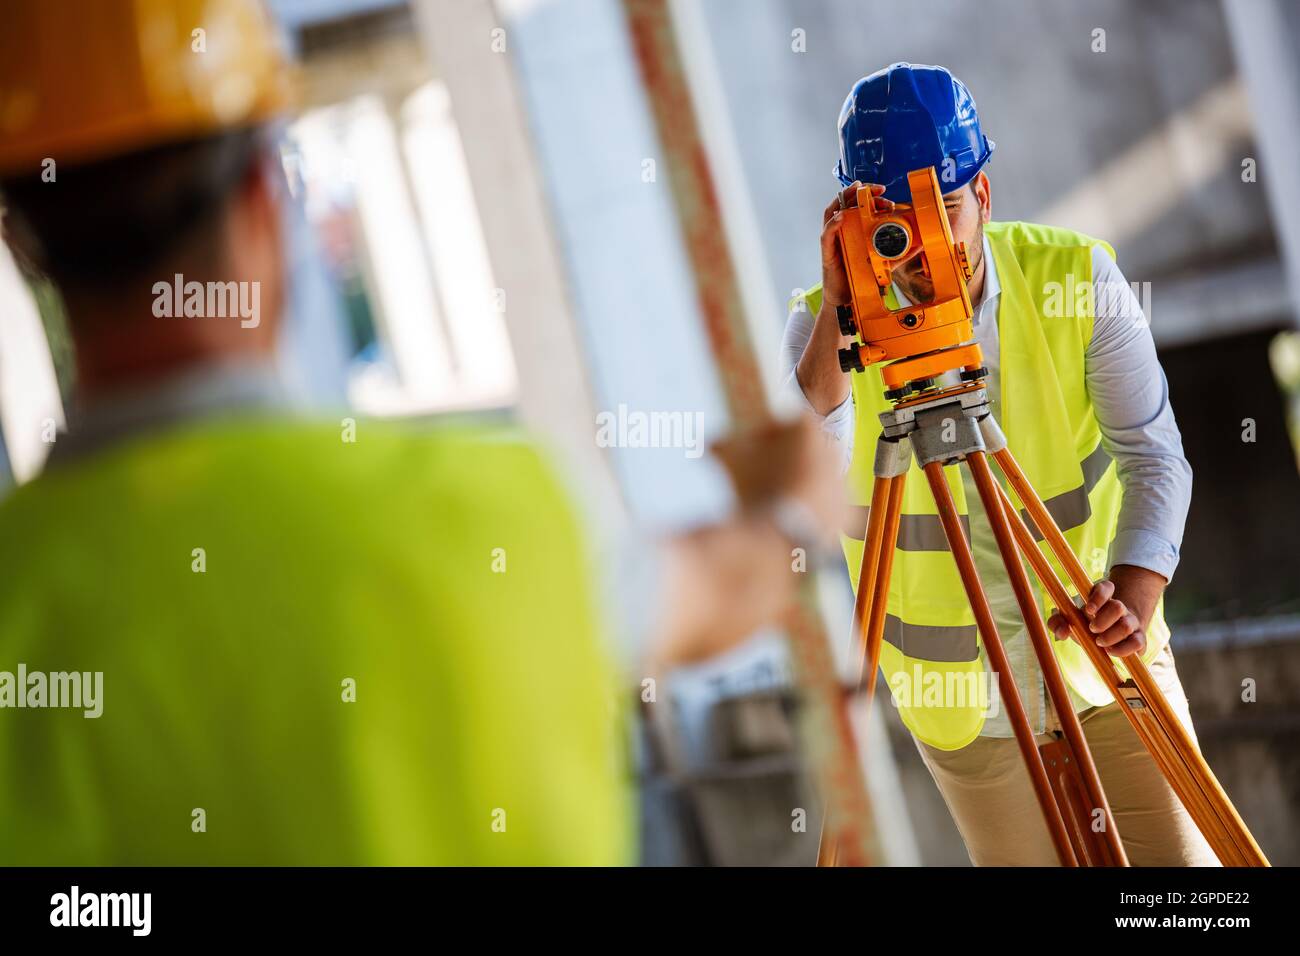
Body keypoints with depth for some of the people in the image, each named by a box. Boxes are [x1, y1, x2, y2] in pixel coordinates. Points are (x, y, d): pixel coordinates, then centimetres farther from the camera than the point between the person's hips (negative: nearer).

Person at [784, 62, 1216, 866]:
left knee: (1178, 859, -1)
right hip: (953, 675, 0)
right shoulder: (825, 322, -13)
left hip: (1100, 652, 0)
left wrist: (1134, 596, -32)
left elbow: (1156, 458, -14)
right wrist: (838, 304, -38)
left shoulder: (1078, 280, -12)